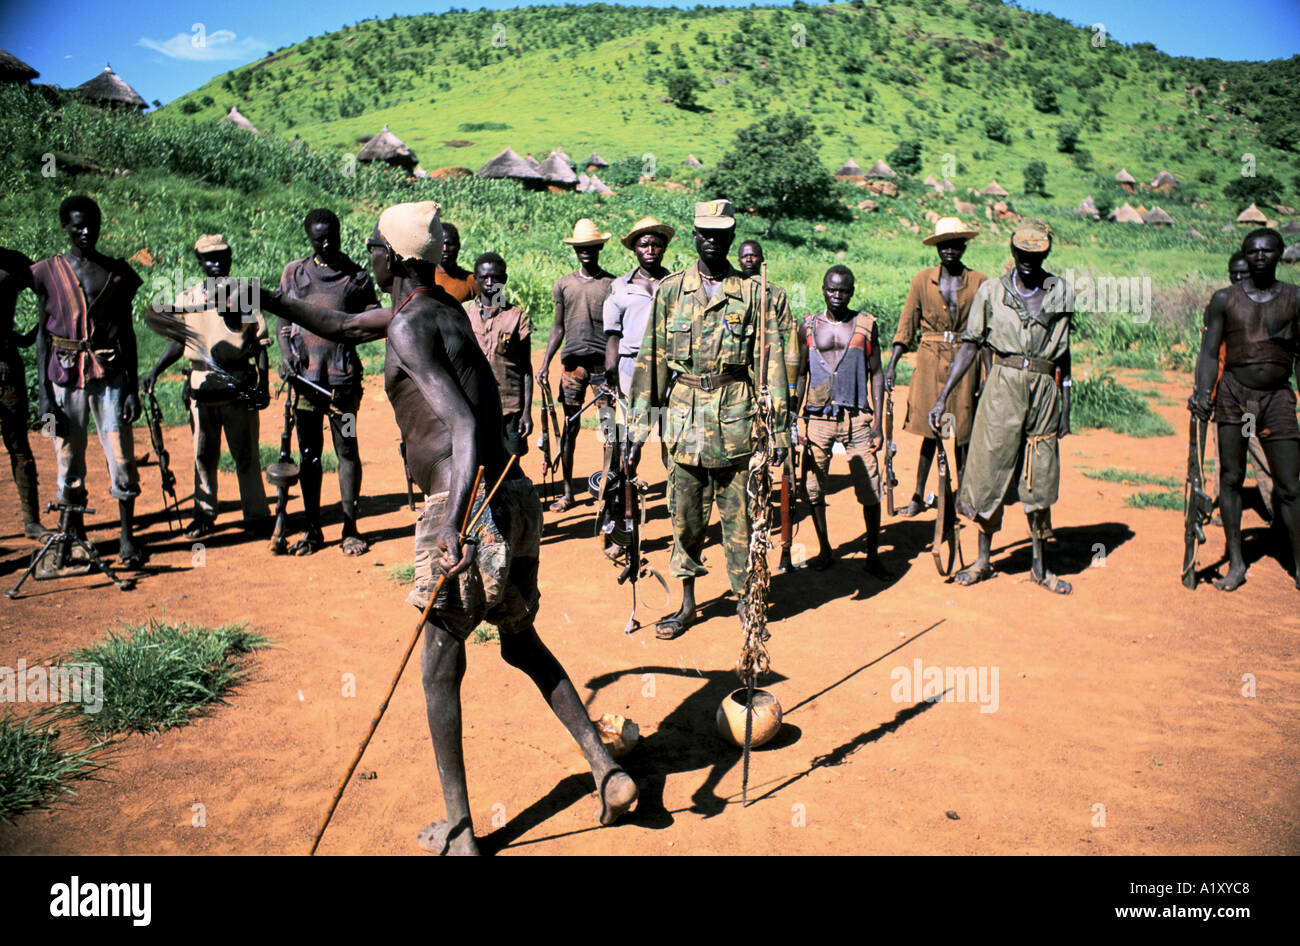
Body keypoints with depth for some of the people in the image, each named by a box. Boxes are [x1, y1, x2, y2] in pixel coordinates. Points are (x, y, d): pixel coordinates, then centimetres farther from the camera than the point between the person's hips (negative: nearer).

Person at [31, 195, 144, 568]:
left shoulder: (117, 272, 5)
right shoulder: (49, 272, 4)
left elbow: (128, 334, 7)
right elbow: (43, 334, 5)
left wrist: (133, 388, 2)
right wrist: (43, 393, -1)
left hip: (110, 374, 0)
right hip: (66, 376, 0)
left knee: (121, 455, -4)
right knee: (69, 457, 6)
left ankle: (127, 536, 5)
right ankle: (75, 534, 19)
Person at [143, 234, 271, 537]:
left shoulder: (245, 295, 4)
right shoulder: (187, 299, 9)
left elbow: (260, 343, 4)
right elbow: (177, 342, 13)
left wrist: (263, 383, -3)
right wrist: (155, 372, 2)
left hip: (239, 385, -3)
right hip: (201, 387, 3)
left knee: (246, 454, 0)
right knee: (203, 454, 9)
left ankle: (257, 516, 8)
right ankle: (205, 515, 20)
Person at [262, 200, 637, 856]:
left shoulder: (407, 329, -10)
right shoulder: (440, 307, 18)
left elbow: (464, 424, -23)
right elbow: (346, 328, 34)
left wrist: (454, 527, -30)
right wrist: (270, 302, 40)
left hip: (467, 507, -8)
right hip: (515, 499, 9)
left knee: (440, 673, 8)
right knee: (523, 644, 23)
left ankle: (458, 833, 19)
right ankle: (606, 770, 21)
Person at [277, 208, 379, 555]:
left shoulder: (356, 276, 5)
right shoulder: (294, 272, 12)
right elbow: (284, 318, 15)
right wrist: (285, 353, -1)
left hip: (343, 375, -2)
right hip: (304, 374, 2)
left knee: (346, 448, 1)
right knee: (309, 451, 7)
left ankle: (350, 528, 9)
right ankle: (312, 529, 16)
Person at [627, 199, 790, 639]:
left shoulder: (752, 293, 3)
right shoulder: (670, 290, 7)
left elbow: (771, 360, 3)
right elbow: (651, 359, 7)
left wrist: (780, 425, -2)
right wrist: (639, 425, 3)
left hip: (736, 417, -2)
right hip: (685, 417, 2)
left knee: (738, 515, 4)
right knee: (685, 515, 9)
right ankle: (687, 604, 23)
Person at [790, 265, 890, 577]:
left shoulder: (865, 324, 6)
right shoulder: (808, 326, 8)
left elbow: (876, 375, 7)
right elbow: (800, 374, 13)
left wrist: (878, 423, 0)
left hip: (857, 417, -1)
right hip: (817, 418, 1)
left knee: (870, 489, -3)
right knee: (814, 487, 5)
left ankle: (873, 556, 12)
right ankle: (825, 551, 22)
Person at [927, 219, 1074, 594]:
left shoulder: (1060, 292, 9)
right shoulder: (991, 291, 4)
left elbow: (1063, 353, 12)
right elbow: (969, 345, 3)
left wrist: (1065, 403, 8)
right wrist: (943, 396, -3)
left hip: (1044, 390, 2)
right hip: (1003, 385, -1)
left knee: (1040, 480, 7)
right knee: (990, 472, 2)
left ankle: (1039, 565, 20)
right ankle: (983, 560, 18)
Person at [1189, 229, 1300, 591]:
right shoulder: (1225, 299, 5)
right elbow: (1209, 351, 1)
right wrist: (1201, 391, -10)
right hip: (1234, 393, 0)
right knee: (1230, 477, 2)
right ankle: (1236, 563, 12)